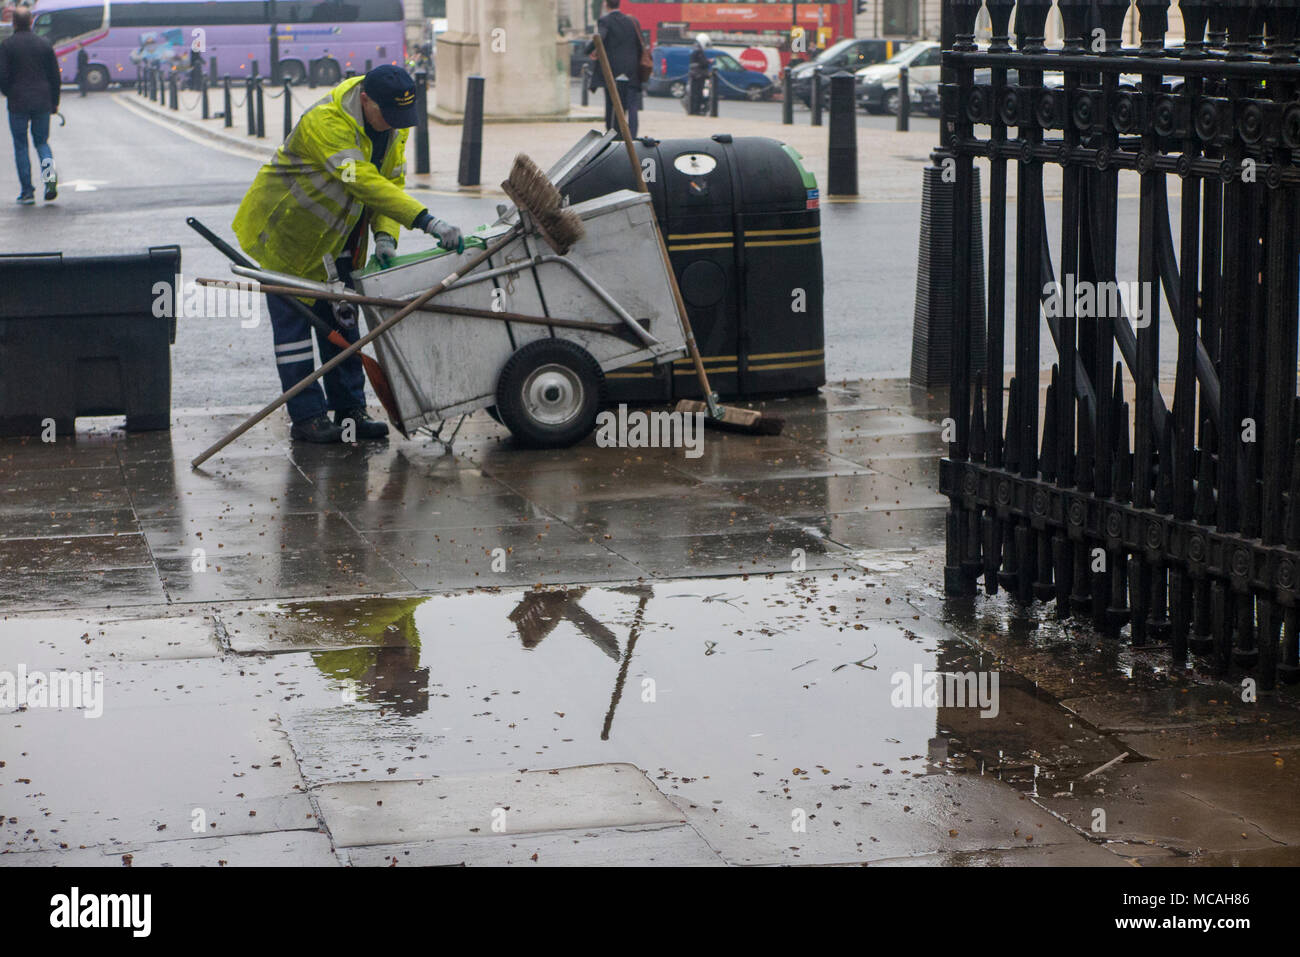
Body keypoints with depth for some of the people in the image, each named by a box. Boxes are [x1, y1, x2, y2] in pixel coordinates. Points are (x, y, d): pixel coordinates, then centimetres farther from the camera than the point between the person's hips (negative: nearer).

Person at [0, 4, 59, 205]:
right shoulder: (44, 44, 4)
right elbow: (55, 76, 6)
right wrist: (54, 102, 15)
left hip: (18, 104, -3)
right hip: (43, 103, 3)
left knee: (21, 146, 6)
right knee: (41, 141, 17)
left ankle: (27, 192, 3)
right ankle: (49, 169, -14)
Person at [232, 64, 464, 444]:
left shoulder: (393, 125, -8)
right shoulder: (325, 123, -34)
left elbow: (391, 181, -1)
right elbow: (364, 183, -43)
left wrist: (385, 235, -19)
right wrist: (427, 221, -50)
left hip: (335, 236, 8)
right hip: (285, 231, -7)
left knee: (341, 321, 10)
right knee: (293, 323, -4)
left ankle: (349, 409, 15)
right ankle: (306, 417, -1)